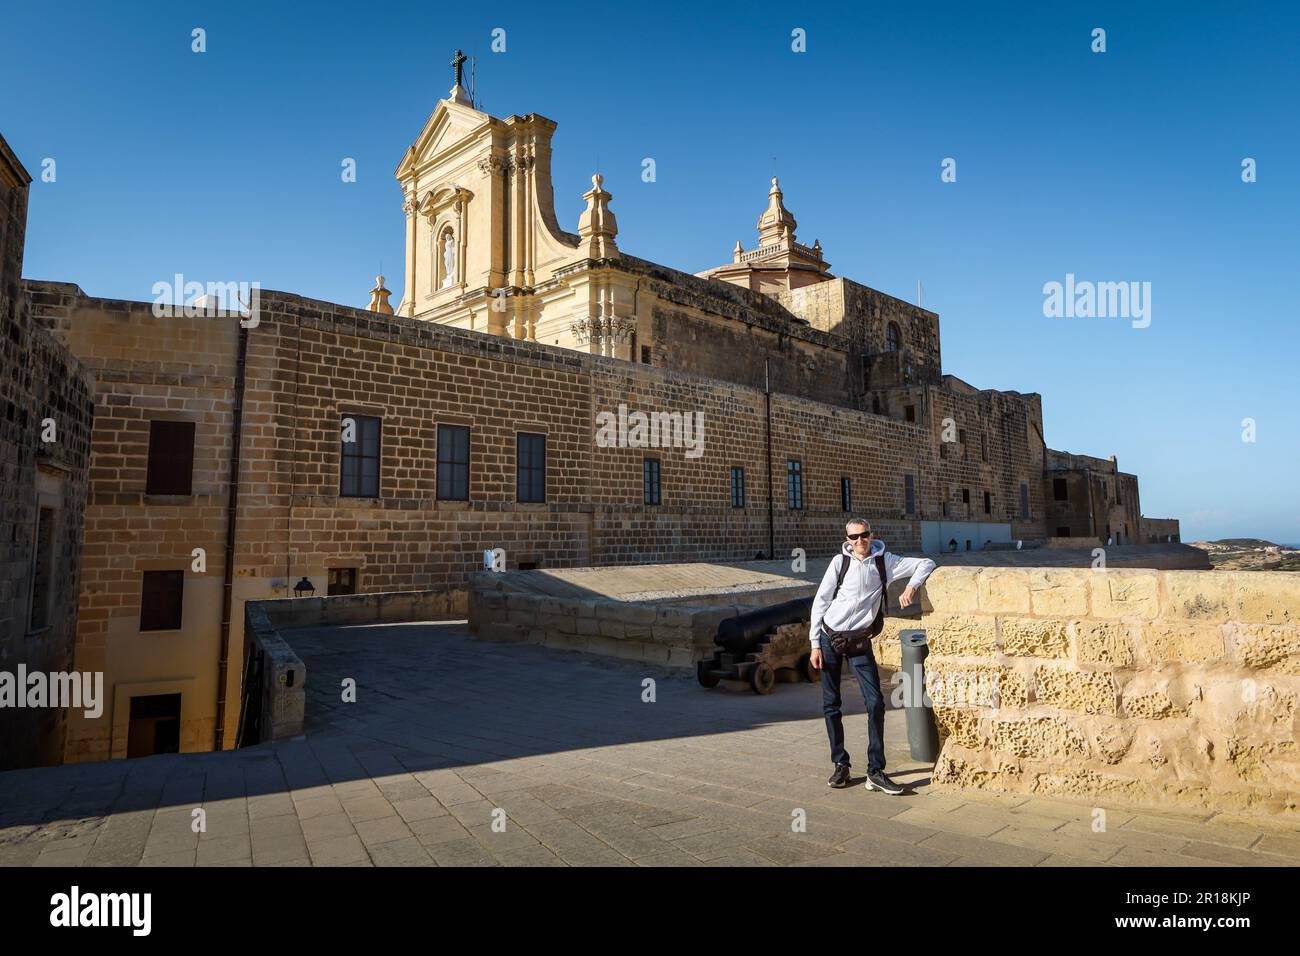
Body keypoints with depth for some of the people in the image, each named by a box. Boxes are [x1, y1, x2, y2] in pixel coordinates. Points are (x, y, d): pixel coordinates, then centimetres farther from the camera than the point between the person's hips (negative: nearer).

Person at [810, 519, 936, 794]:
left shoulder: (885, 562, -2)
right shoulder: (840, 562, -5)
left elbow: (926, 564, 4)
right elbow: (820, 602, -3)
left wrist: (911, 587, -15)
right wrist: (815, 644, -6)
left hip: (859, 640, 1)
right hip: (830, 637, 0)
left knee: (875, 702, -8)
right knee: (831, 705, 5)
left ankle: (875, 771, 1)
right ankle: (840, 765, 18)